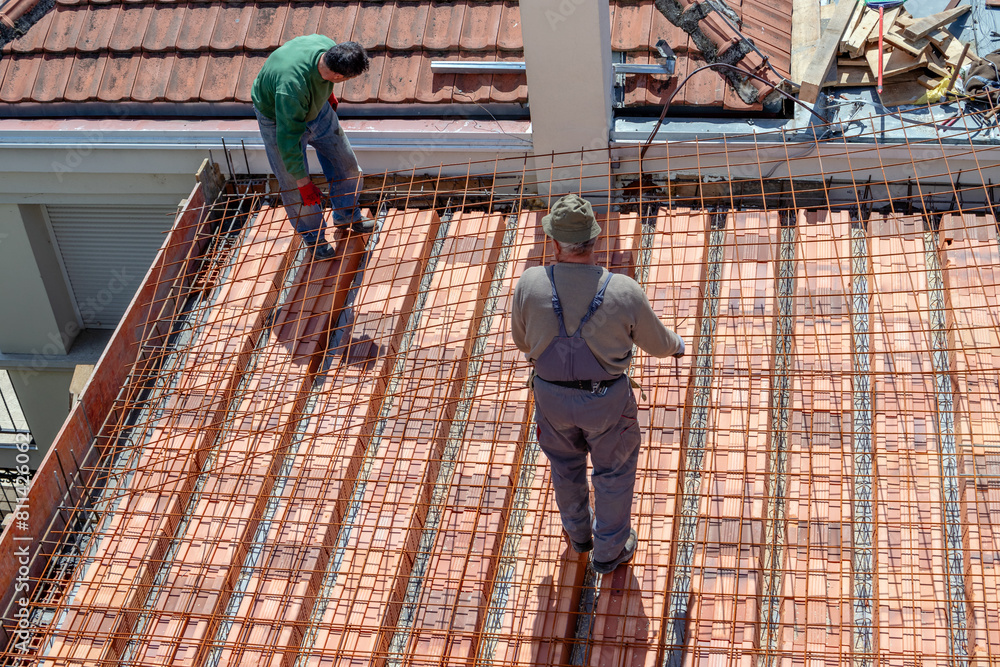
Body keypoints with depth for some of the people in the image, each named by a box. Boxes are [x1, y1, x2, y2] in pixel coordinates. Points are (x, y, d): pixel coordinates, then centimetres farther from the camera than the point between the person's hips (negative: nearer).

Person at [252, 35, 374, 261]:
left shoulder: (328, 47, -29)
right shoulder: (291, 87, -46)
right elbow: (288, 140, -35)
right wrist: (303, 182, -27)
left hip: (317, 108, 6)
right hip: (279, 119, -6)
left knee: (346, 163, 14)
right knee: (295, 187, 5)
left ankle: (346, 216, 39)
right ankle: (313, 237, 30)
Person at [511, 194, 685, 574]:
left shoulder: (530, 285, -23)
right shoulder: (624, 293, -25)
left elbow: (522, 341, -4)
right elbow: (656, 343, -6)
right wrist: (676, 345, 19)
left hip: (552, 395, 2)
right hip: (607, 399, -2)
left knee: (566, 464, 29)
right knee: (614, 471, 23)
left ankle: (579, 533, 53)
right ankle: (609, 552, 41)